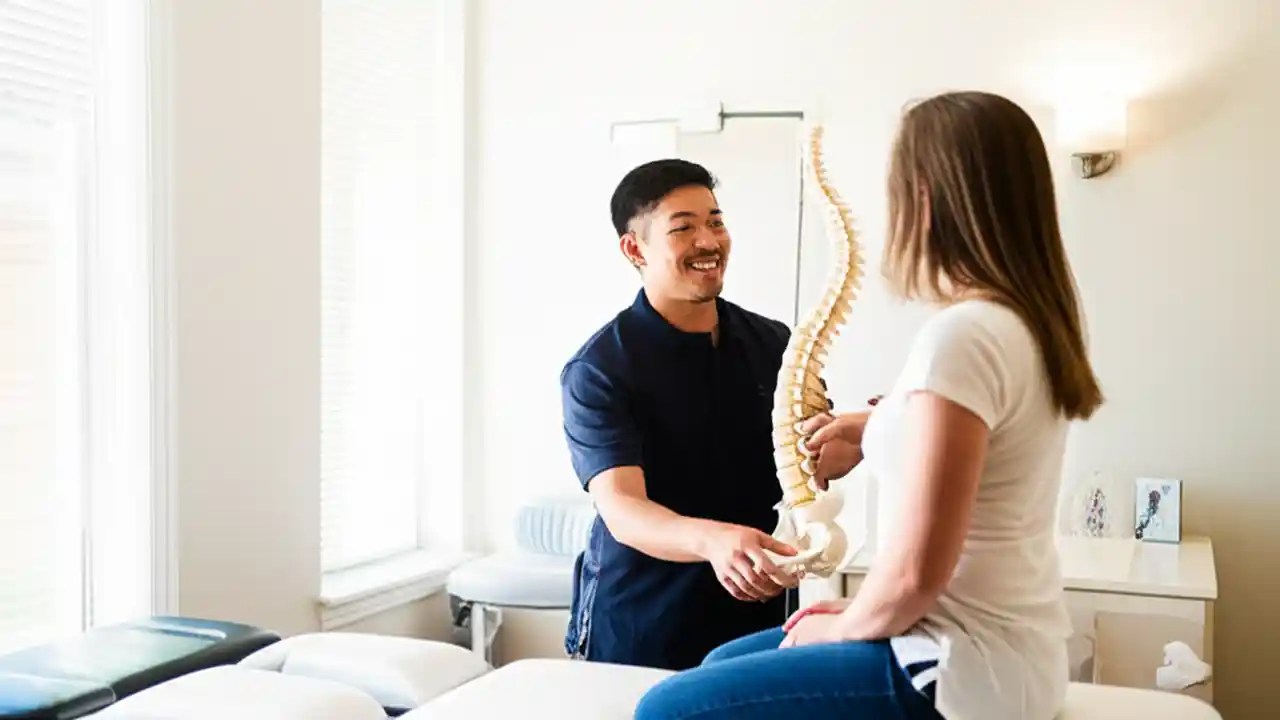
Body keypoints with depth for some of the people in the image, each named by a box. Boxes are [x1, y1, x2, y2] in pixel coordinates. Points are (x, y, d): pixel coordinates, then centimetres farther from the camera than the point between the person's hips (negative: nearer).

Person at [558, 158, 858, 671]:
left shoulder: (775, 345, 1)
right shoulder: (597, 369, -13)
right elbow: (621, 508, -24)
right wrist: (712, 539, -43)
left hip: (754, 620, 4)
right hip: (636, 631, -4)